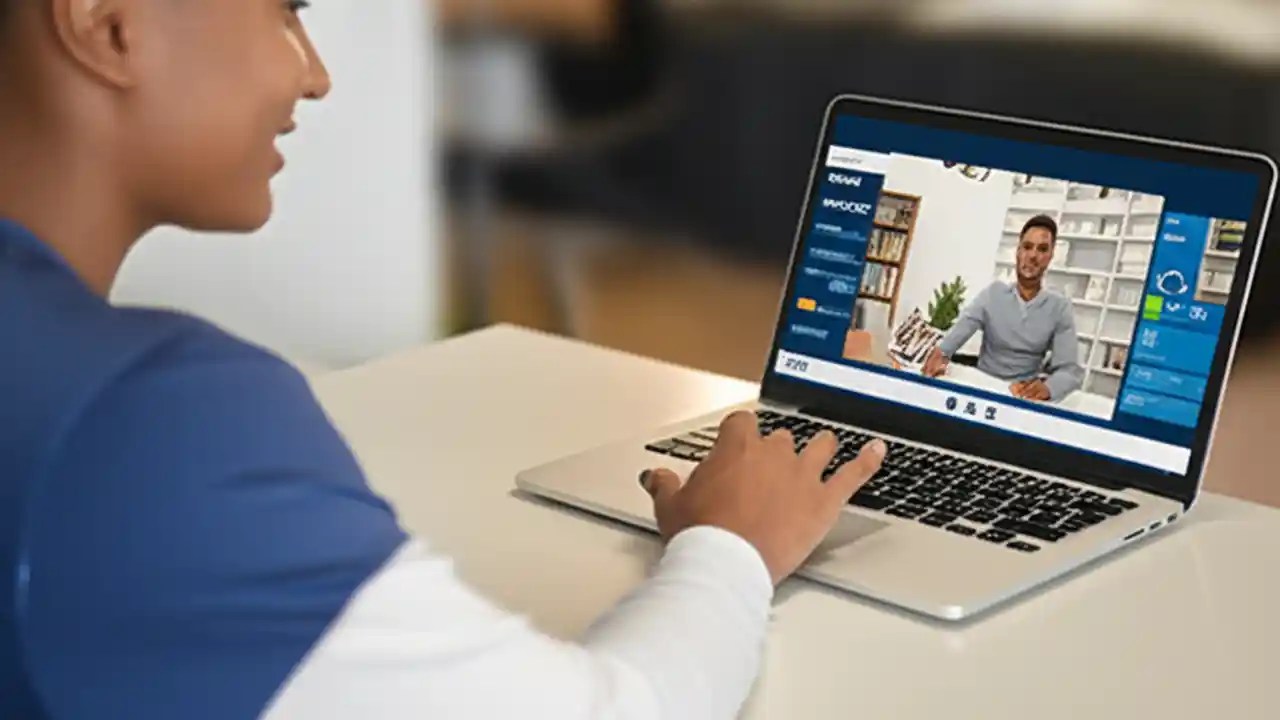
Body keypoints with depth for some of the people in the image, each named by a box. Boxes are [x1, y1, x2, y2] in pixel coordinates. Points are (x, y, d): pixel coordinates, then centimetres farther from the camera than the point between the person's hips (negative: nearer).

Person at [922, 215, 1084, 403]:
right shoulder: (993, 294, 3)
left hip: (1025, 395, 0)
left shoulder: (1060, 308, 1)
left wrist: (1047, 388, -32)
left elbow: (1070, 369, -7)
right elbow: (960, 330, -13)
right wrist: (941, 353, -38)